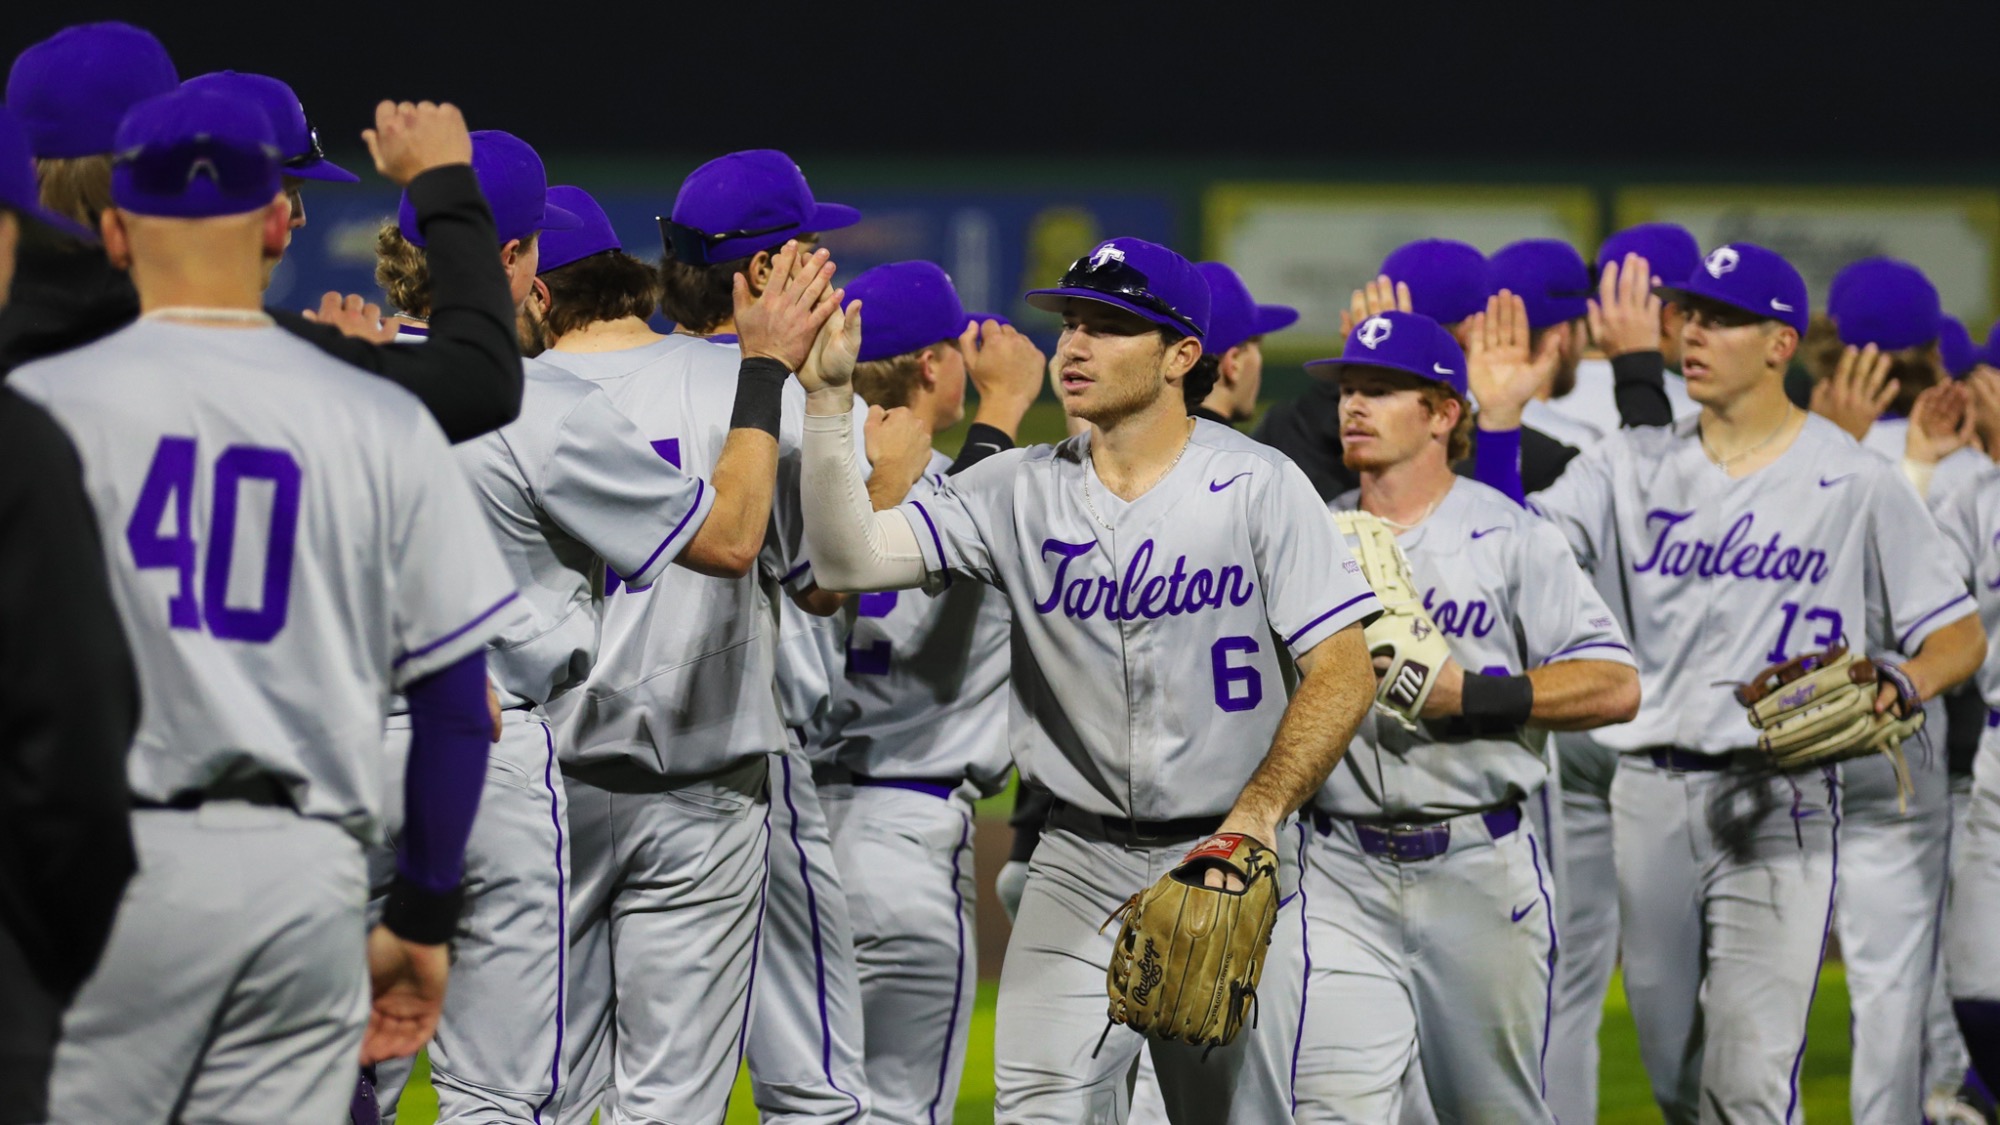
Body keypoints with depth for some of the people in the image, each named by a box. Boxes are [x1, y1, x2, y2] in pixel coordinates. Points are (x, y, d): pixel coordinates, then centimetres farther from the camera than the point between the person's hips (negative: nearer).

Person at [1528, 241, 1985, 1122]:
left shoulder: (1853, 480, 0)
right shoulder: (1630, 465, 9)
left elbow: (1958, 632, -1)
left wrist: (1902, 685, -20)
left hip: (1778, 794, -4)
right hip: (1648, 792, 4)